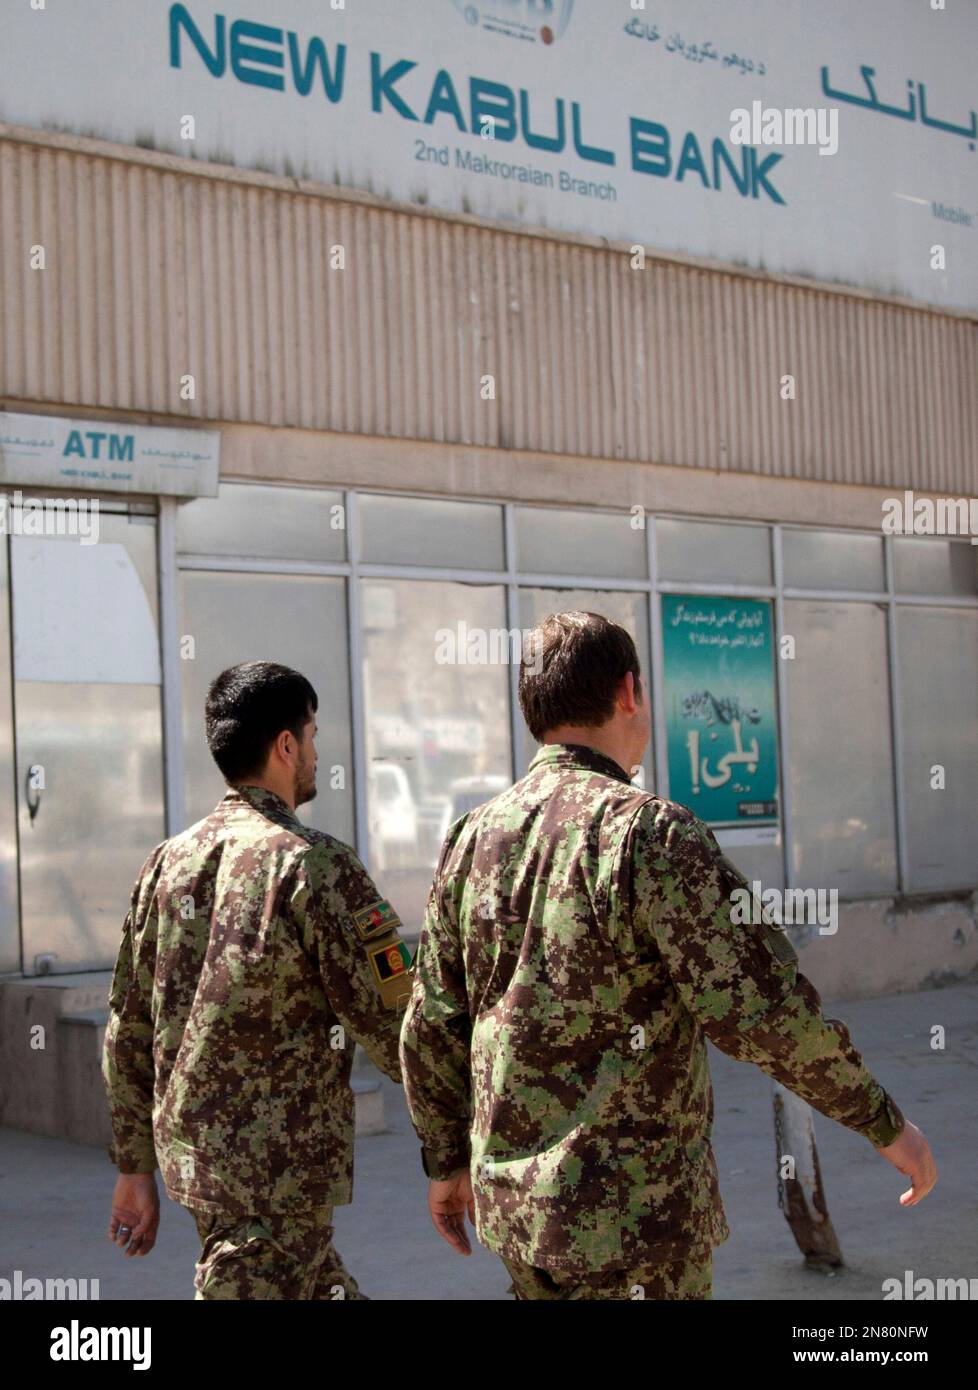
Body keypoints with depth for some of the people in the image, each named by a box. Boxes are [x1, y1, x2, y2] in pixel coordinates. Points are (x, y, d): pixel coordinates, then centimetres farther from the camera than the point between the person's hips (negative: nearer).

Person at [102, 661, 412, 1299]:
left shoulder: (169, 862, 6)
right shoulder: (314, 865, -15)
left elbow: (128, 1031, 10)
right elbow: (392, 1026, -15)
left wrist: (135, 1166, 18)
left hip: (189, 1152, 8)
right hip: (280, 1168, -8)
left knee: (332, 1291, 20)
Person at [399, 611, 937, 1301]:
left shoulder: (473, 838, 4)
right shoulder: (650, 831, -17)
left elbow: (432, 1025, 9)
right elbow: (764, 1011, -21)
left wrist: (446, 1161, 22)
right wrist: (886, 1123, -8)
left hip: (511, 1198, 7)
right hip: (631, 1213, -7)